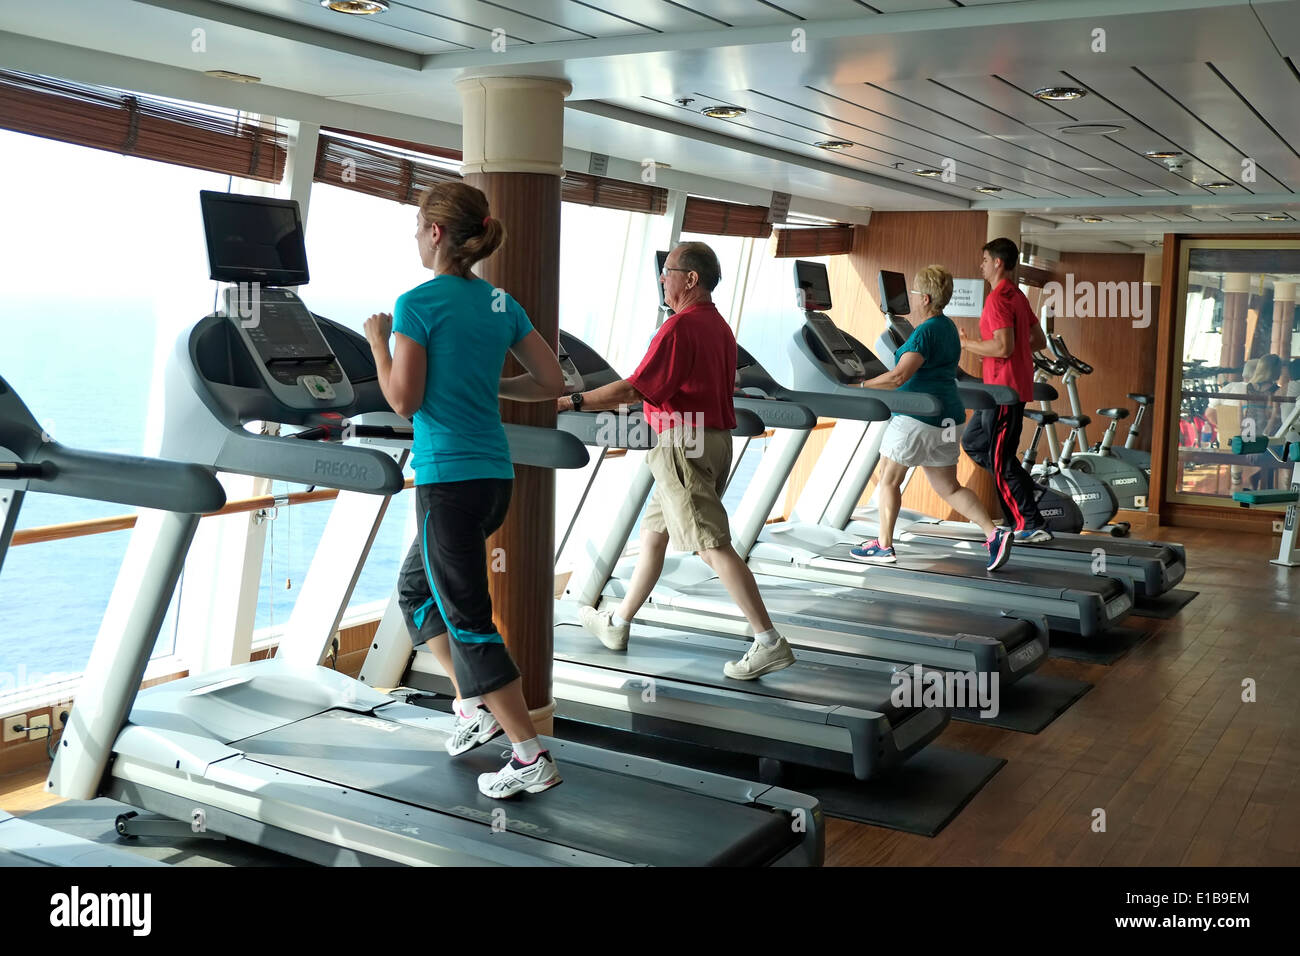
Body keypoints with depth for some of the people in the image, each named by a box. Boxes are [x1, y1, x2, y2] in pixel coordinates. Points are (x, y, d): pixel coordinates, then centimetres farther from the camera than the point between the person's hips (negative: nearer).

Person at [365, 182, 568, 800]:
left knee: (468, 621, -1)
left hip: (448, 479, -8)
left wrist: (378, 342, 3)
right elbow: (552, 383, 8)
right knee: (416, 590, 25)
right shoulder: (502, 303, 9)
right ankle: (471, 705, 22)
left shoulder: (418, 304, -11)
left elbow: (404, 401, -11)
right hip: (495, 476, 8)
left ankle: (532, 759, 0)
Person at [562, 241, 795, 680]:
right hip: (715, 438, 10)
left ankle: (769, 644, -8)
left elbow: (636, 388, -21)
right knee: (653, 533, 18)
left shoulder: (679, 327, -17)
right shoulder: (719, 326, 14)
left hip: (684, 446, -10)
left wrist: (569, 403, -17)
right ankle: (618, 624, 29)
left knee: (714, 546, -9)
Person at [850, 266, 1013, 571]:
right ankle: (994, 534, -2)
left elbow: (899, 376, -25)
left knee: (888, 479, 7)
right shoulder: (949, 328, 14)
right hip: (949, 418, 9)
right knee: (949, 488, 12)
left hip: (918, 418, -9)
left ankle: (884, 546, 14)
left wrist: (861, 386, -15)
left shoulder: (924, 332, -16)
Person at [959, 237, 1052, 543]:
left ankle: (1032, 526, -1)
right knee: (972, 441, 19)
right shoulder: (1018, 296, 15)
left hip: (1005, 388, -10)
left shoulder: (998, 299, -17)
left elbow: (1003, 347, -26)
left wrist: (965, 343, -13)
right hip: (1008, 387, 10)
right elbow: (1039, 340, 20)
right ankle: (1025, 488, 17)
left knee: (1000, 459, -5)